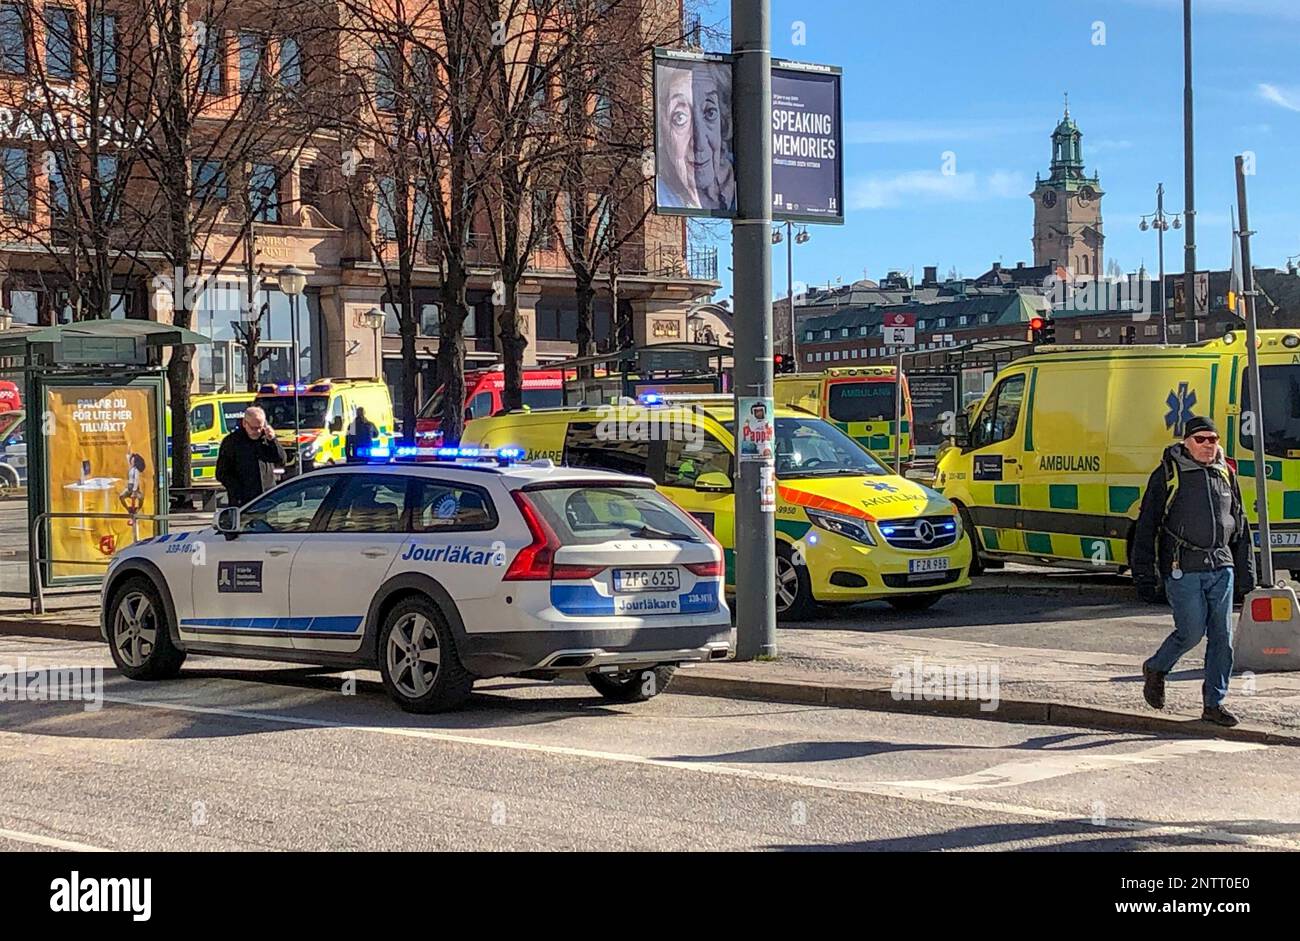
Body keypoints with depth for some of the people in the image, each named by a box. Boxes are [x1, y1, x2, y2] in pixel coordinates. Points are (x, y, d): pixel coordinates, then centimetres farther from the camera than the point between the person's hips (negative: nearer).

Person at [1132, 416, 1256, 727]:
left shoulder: (1225, 475, 14)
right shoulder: (1167, 475, -1)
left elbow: (1240, 527, 21)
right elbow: (1147, 527, -2)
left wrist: (1245, 573, 17)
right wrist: (1145, 576, -7)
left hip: (1221, 568, 5)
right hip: (1183, 570, -5)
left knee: (1222, 636, 1)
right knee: (1192, 632, -6)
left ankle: (1214, 703, 10)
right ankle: (1156, 669, 22)